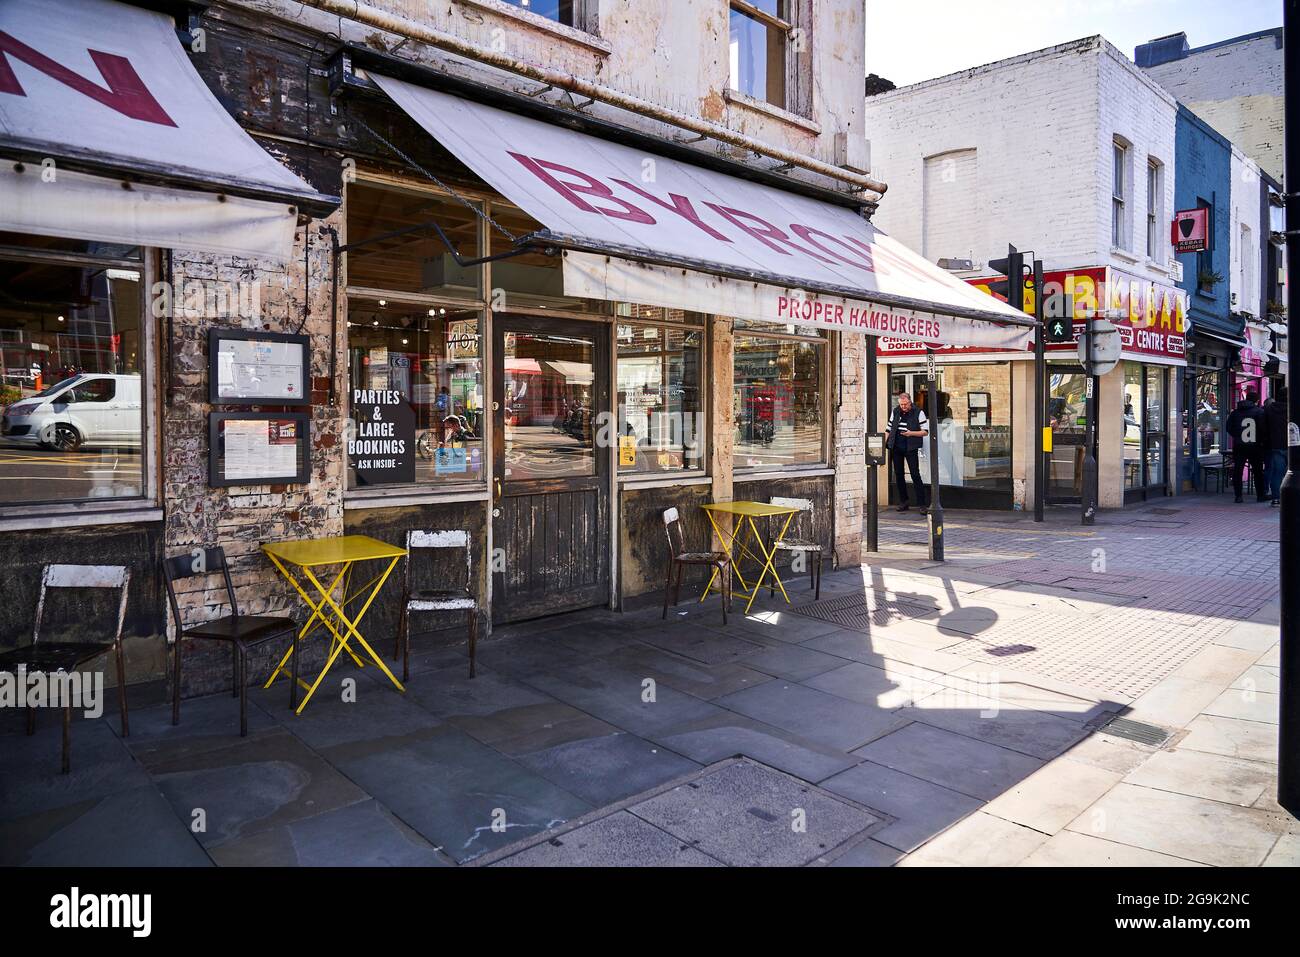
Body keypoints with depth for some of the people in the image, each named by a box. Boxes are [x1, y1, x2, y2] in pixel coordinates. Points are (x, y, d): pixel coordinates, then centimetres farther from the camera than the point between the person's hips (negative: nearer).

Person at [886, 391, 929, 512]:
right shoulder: (895, 412, 9)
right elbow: (889, 429, 16)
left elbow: (924, 432, -5)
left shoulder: (918, 413, -4)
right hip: (896, 447, 5)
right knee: (899, 474, 8)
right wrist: (885, 444, 10)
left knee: (915, 475, -8)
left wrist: (911, 433, -20)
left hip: (911, 448, -5)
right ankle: (903, 502, 18)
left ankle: (923, 503, -7)